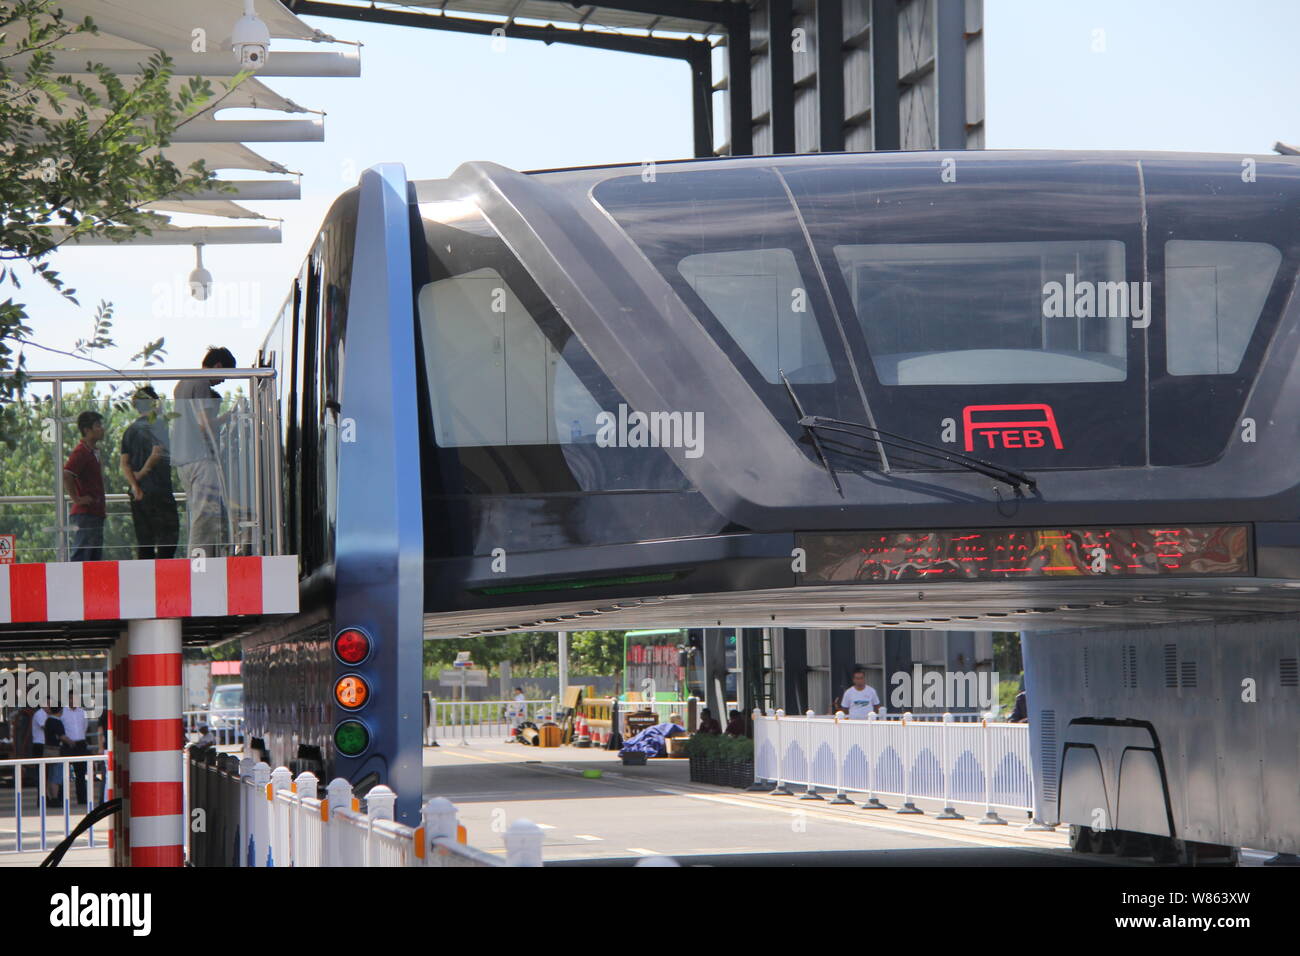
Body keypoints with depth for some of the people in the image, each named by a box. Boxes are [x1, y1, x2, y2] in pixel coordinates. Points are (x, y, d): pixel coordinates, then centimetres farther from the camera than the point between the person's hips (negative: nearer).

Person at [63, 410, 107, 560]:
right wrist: (77, 499, -20)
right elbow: (66, 475, -25)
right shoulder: (81, 452, -12)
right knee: (81, 554, -11)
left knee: (96, 557, 9)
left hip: (96, 513, 10)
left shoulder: (93, 452, 18)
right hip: (85, 513, -10)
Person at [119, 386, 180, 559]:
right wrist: (141, 474, -4)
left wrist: (134, 484, -3)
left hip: (138, 493, 7)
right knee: (168, 535, -6)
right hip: (159, 491, -7)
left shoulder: (129, 430, 14)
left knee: (144, 539, 7)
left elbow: (124, 463, 7)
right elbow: (158, 452, -15)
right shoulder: (158, 424, -6)